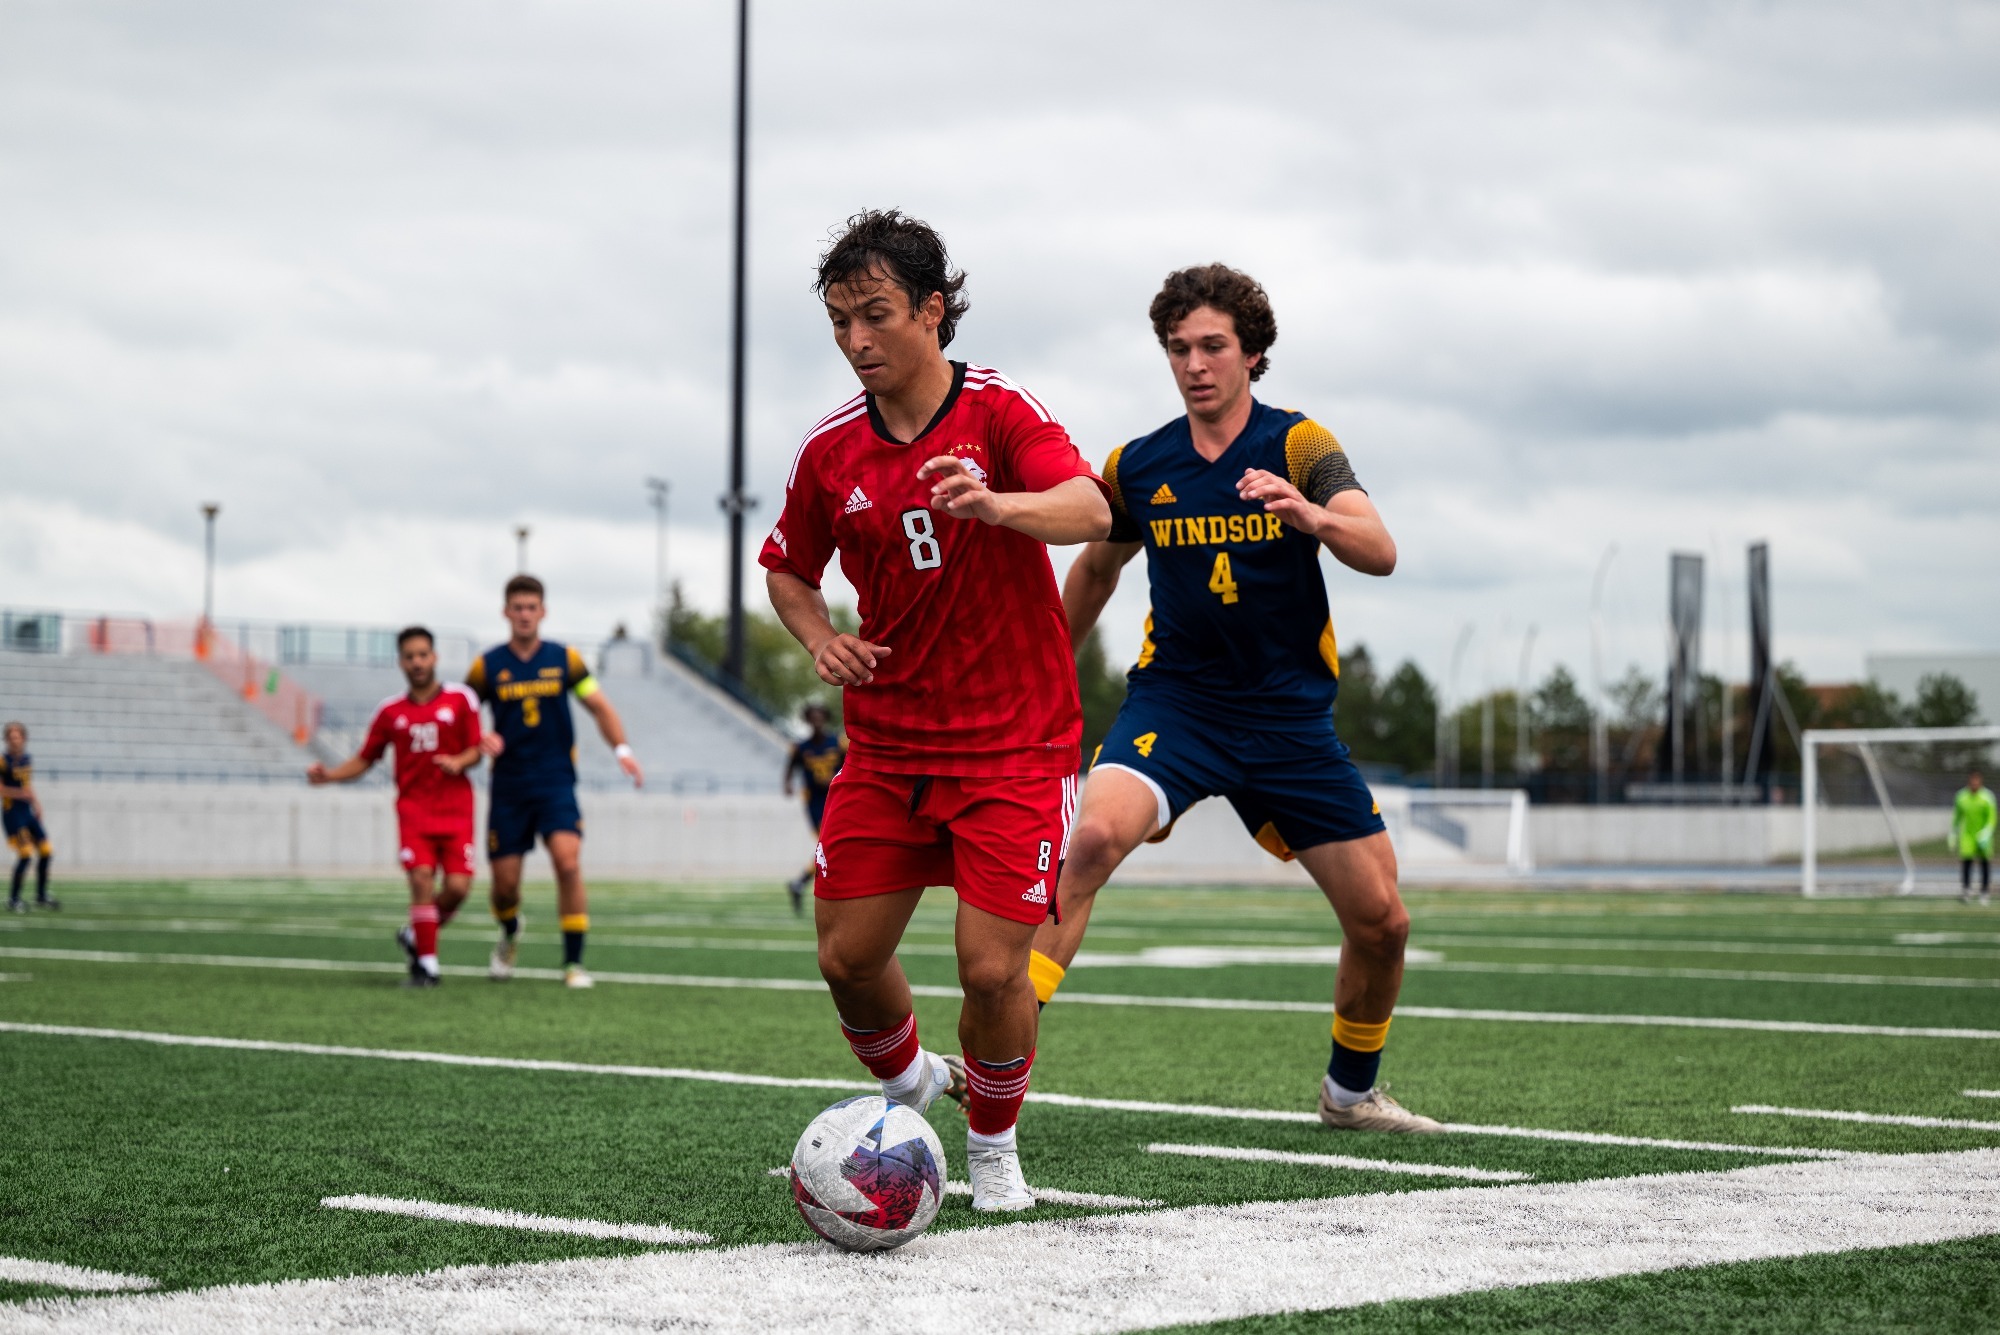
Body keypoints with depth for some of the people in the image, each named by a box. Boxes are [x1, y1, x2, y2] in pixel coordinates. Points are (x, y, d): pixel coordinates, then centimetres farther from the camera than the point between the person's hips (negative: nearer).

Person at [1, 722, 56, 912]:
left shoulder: (27, 759, 10)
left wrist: (35, 802, 13)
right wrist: (18, 793, -26)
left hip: (27, 812, 8)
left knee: (46, 852, 8)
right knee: (25, 854, -17)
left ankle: (41, 897, 23)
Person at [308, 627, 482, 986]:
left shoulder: (460, 698, 4)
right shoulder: (390, 711, 8)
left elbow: (475, 749, 4)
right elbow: (364, 760, 13)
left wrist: (458, 762, -18)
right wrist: (328, 775, -4)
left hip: (455, 807, 0)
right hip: (413, 806, 0)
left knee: (457, 886, -11)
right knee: (421, 878, -16)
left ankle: (414, 934, 18)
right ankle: (426, 964, -5)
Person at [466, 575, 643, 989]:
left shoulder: (564, 659, 1)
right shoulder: (487, 666, 1)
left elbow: (599, 706, 5)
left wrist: (621, 748, -11)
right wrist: (481, 739, -14)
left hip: (556, 783, -1)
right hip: (508, 787, 1)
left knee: (568, 862, -21)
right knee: (505, 882, 2)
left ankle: (573, 962, -12)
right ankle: (510, 933, 38)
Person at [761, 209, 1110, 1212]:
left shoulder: (1000, 414, -11)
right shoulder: (829, 451, 2)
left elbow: (1090, 511, -29)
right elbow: (787, 569, 19)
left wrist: (997, 504, -49)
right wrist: (820, 639, -3)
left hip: (1014, 743, -4)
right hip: (885, 742, 4)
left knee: (992, 968, -11)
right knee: (847, 959, 2)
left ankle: (994, 1147, 16)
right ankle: (909, 1090, 32)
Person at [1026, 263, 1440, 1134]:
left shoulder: (1300, 446, -6)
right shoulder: (1138, 468, 2)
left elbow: (1379, 553, -23)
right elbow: (1096, 568, 22)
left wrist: (1310, 515, -43)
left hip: (1291, 717, 0)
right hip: (1174, 701, 0)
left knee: (1382, 921, 1)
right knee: (1093, 839, -30)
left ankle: (1351, 1090, 27)